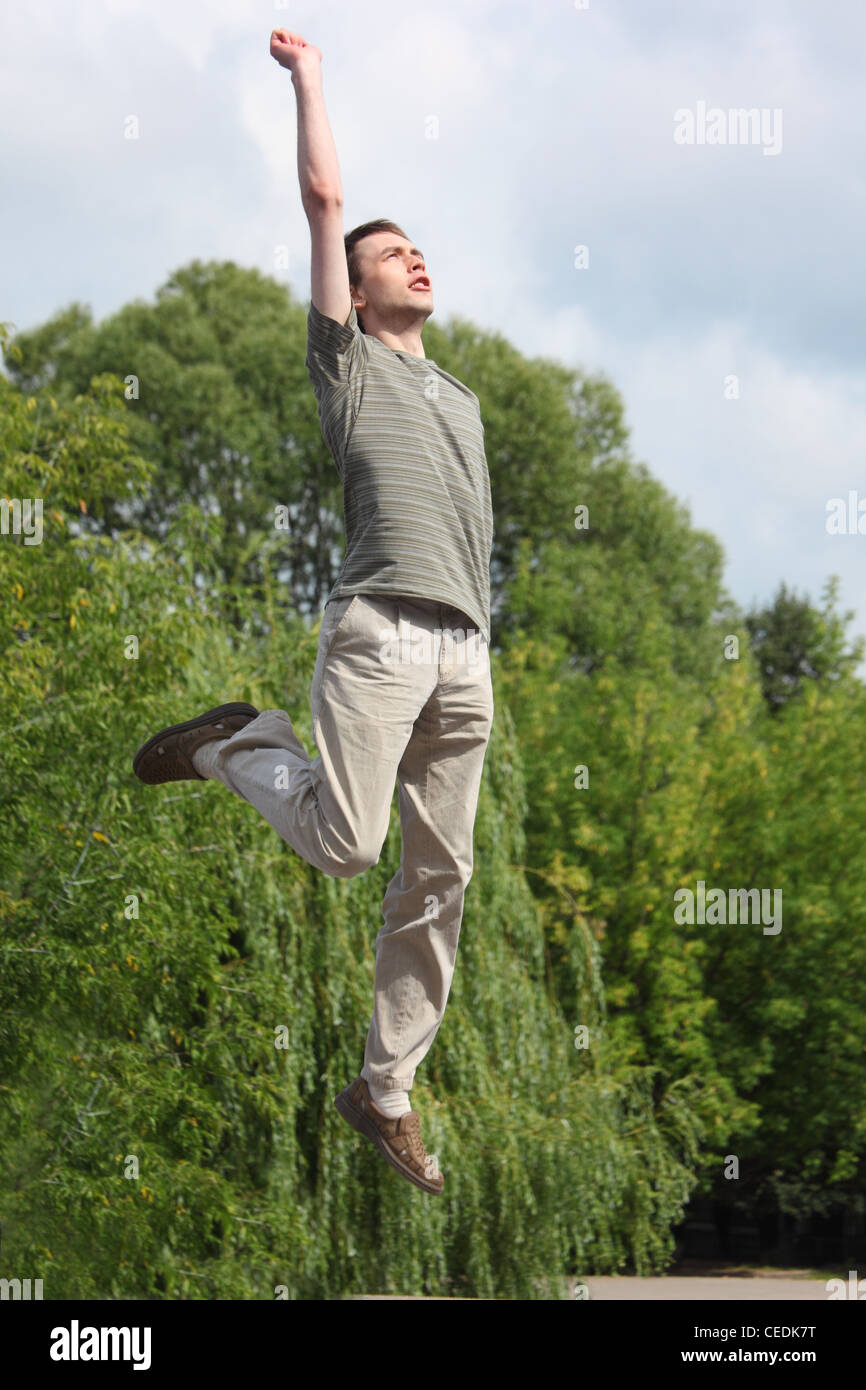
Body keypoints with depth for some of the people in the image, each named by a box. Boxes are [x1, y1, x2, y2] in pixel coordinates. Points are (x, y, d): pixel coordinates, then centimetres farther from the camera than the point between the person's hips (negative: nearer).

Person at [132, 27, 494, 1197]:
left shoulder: (461, 398, 29)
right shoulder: (345, 360, 11)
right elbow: (326, 198, 7)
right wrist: (309, 78, 15)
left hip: (465, 650, 6)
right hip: (379, 631, -6)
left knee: (439, 877, 2)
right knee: (345, 842, -19)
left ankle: (386, 1089, 9)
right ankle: (240, 747, 10)